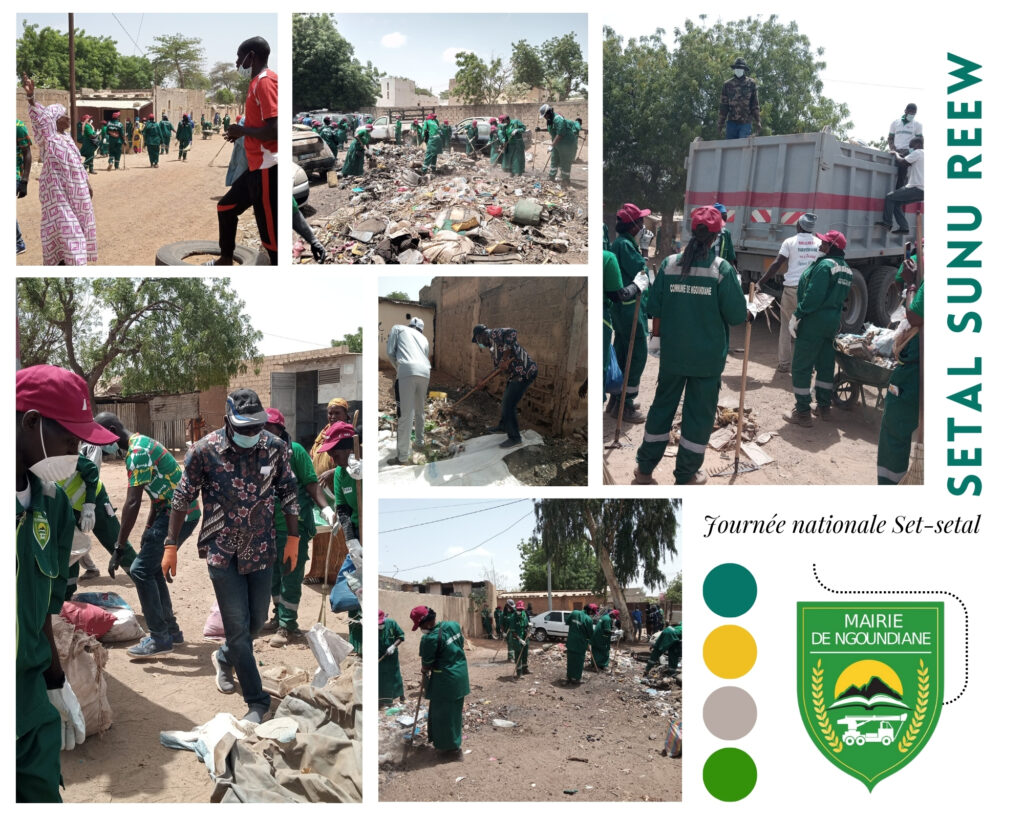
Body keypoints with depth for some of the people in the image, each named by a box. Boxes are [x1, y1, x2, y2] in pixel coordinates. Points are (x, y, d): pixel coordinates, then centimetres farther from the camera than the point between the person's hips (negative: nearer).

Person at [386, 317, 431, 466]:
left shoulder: (398, 328, 19)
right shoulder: (424, 339, 31)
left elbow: (390, 353, 10)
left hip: (408, 370, -5)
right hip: (425, 372, 5)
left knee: (406, 414, -8)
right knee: (419, 411, 25)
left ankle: (402, 456, -8)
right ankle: (419, 441, 40)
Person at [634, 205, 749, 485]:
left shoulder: (669, 264, -5)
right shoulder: (722, 269, -12)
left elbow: (654, 309, 0)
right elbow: (737, 315, -10)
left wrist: (658, 337, 15)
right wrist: (748, 314, 12)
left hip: (672, 354, 3)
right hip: (709, 356, -3)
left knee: (663, 405, 16)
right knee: (699, 412, 9)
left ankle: (645, 468, 24)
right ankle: (685, 477, 16)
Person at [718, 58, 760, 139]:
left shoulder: (751, 84, 5)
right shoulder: (728, 84, 9)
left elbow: (755, 105, 4)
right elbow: (723, 105, 11)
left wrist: (757, 122, -2)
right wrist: (721, 123, 6)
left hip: (745, 123, -2)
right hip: (731, 122, 2)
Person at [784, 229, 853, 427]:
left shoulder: (825, 265, -18)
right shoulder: (846, 269, 11)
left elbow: (813, 296, -24)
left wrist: (797, 315, -20)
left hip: (814, 321, -9)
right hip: (834, 320, 9)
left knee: (802, 366, -3)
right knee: (826, 365, 17)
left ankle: (803, 412, -2)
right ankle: (824, 407, 25)